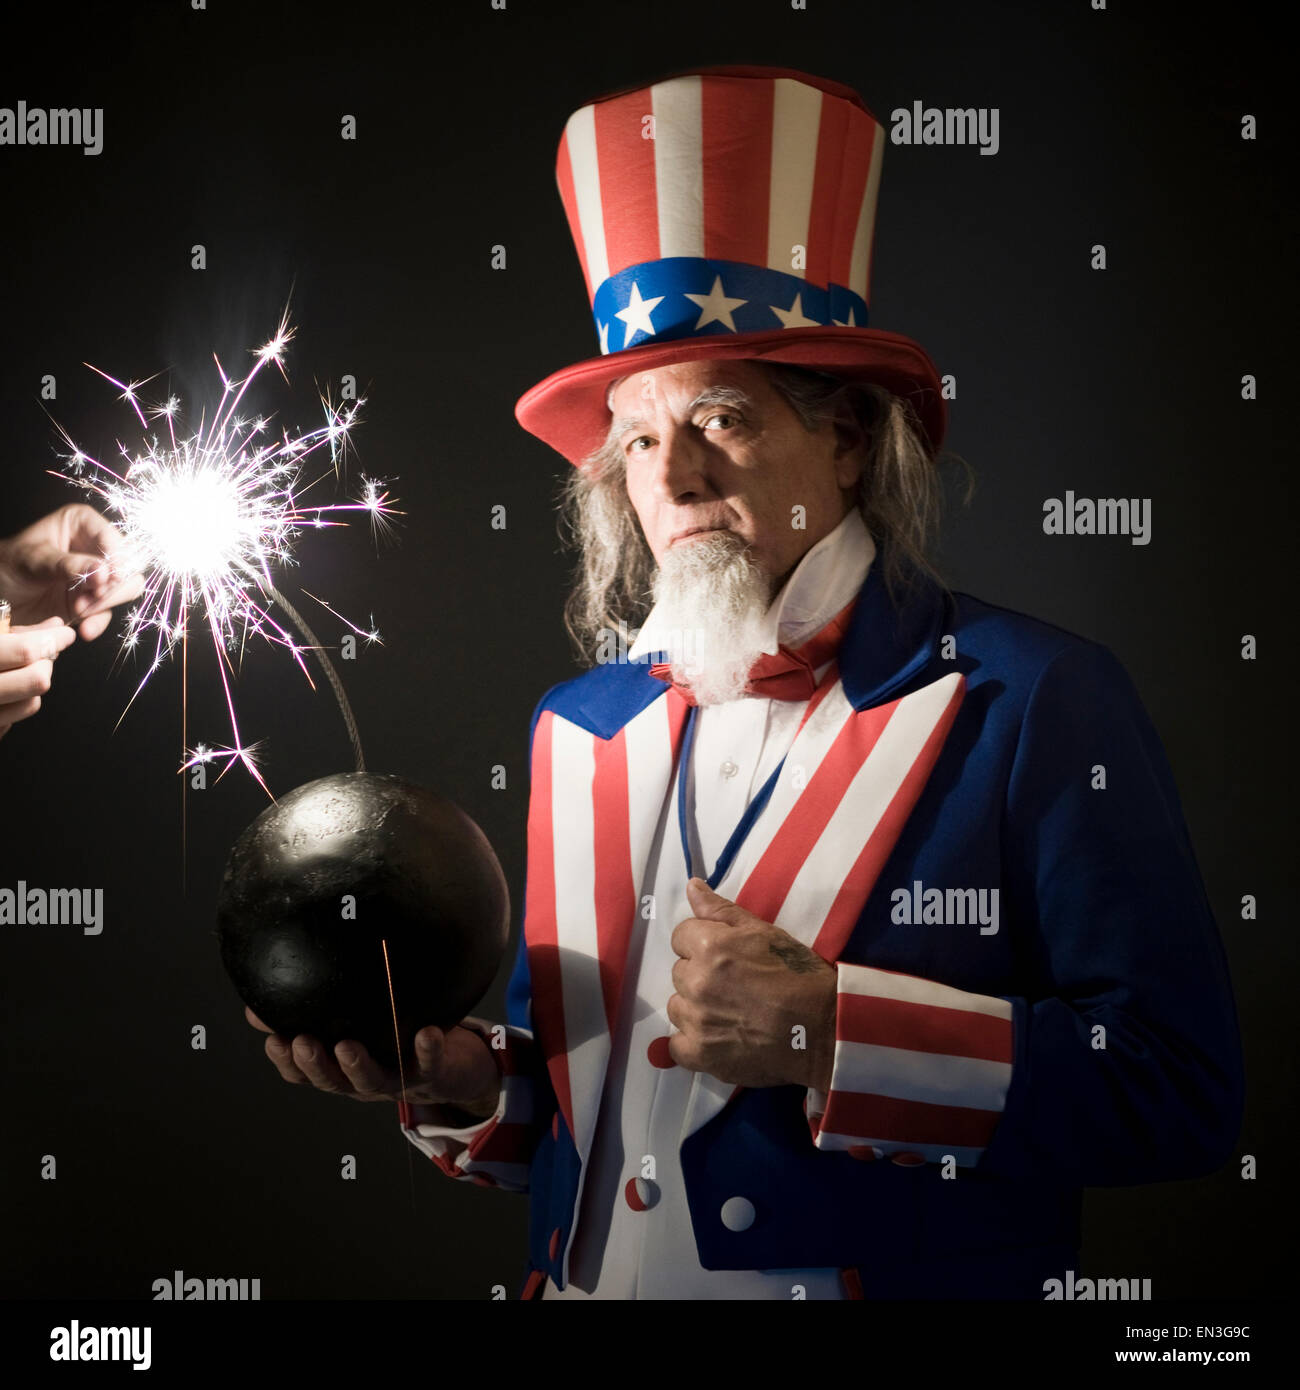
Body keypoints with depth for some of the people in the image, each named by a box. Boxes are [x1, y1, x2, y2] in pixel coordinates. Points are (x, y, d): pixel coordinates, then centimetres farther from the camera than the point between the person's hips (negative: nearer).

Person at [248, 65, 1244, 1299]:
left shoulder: (1039, 703, -11)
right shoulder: (580, 726, 4)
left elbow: (1178, 1091, -16)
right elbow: (573, 1086, 11)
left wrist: (830, 1032, -22)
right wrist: (460, 1082, -9)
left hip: (913, 1275, -4)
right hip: (587, 1281, 4)